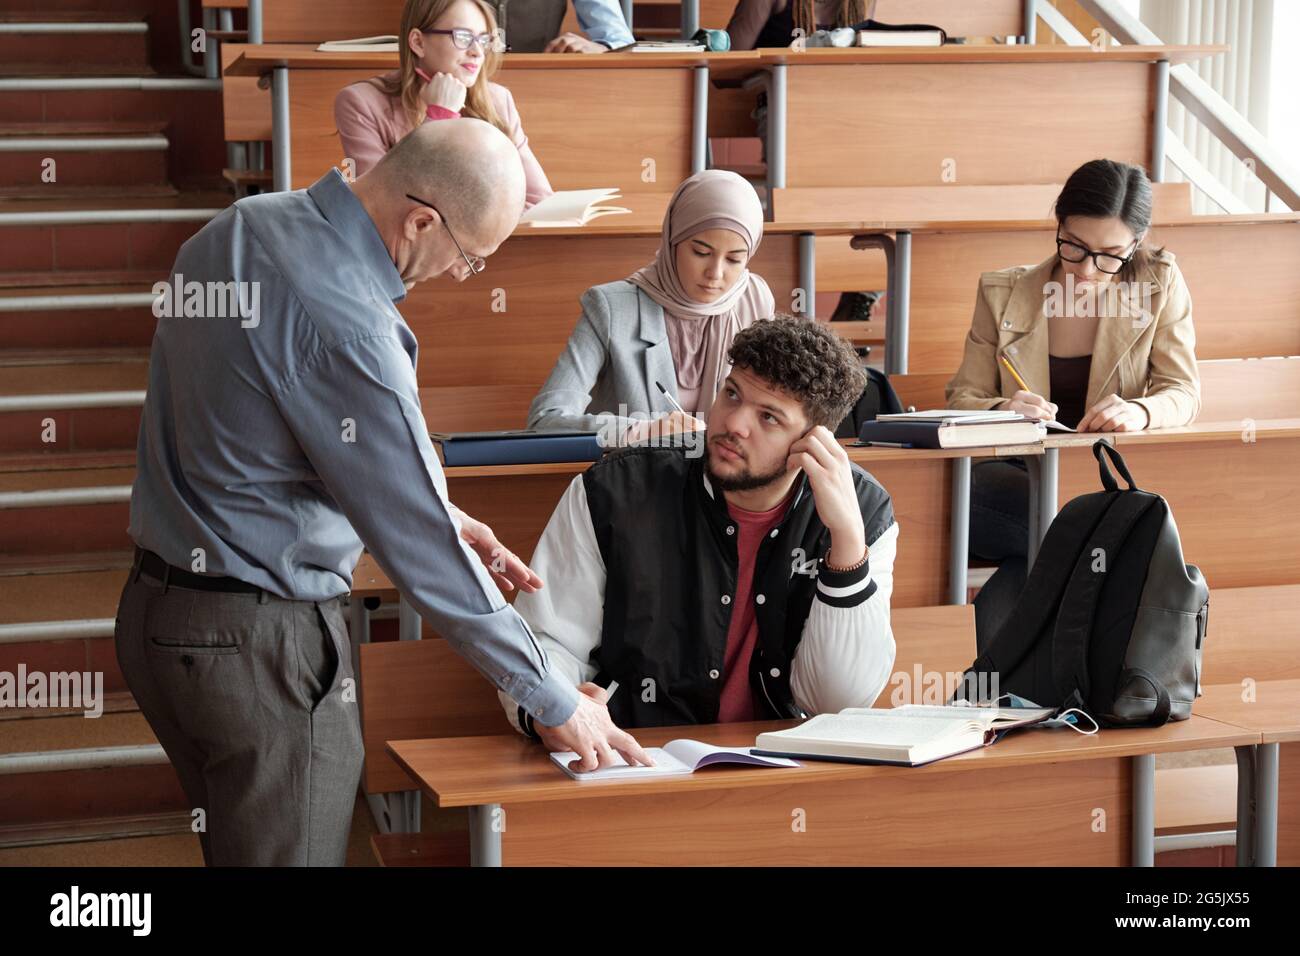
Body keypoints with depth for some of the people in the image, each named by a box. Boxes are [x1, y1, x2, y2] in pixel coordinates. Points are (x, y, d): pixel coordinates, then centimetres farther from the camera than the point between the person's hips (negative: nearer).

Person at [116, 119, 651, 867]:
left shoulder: (240, 229, 2)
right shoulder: (347, 327, -25)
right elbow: (423, 551, -20)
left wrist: (432, 510, 13)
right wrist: (555, 702, -11)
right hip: (260, 640, -9)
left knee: (236, 844, 20)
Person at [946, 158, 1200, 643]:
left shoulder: (1161, 285, 5)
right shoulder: (1003, 293, 6)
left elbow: (1183, 393, 3)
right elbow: (963, 398, 6)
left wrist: (1141, 413, -22)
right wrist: (1000, 412, -19)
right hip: (1020, 478, 2)